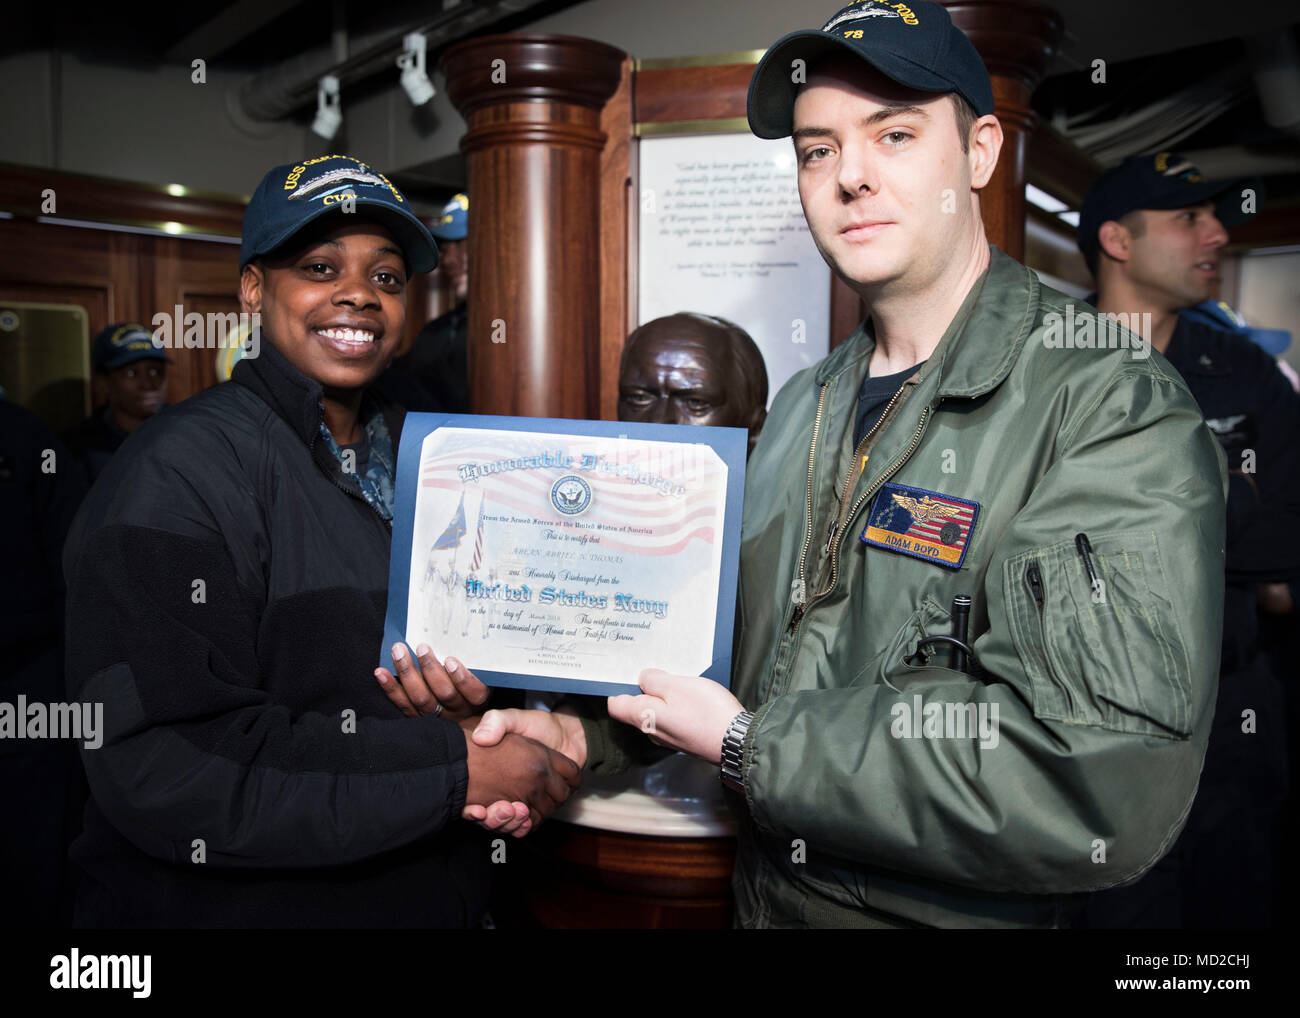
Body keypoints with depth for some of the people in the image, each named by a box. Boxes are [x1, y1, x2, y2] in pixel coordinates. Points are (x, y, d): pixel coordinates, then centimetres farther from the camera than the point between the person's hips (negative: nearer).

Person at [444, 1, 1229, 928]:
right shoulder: (802, 407, 4)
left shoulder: (1112, 408, -19)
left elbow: (1103, 786, -29)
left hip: (968, 910, -6)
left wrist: (751, 747, -23)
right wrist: (589, 732, -5)